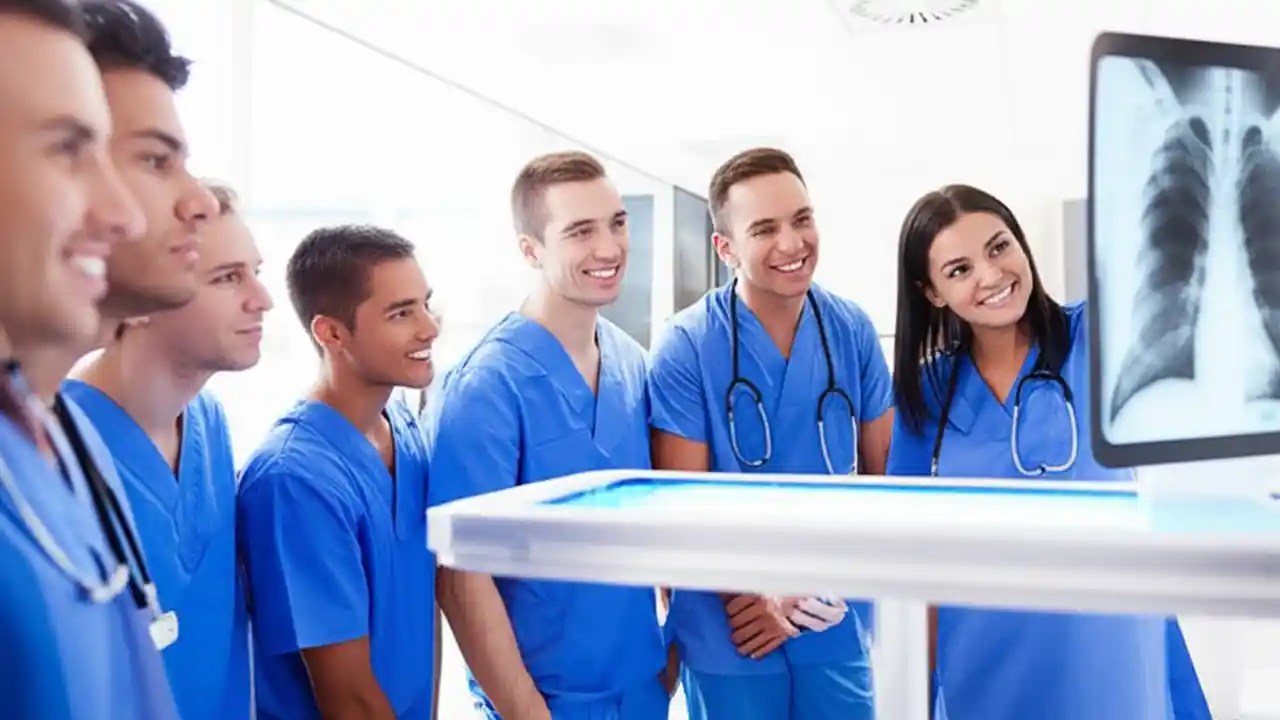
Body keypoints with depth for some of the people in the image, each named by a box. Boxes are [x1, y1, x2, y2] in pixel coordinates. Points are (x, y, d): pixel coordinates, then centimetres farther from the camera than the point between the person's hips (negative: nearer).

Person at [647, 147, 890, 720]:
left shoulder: (853, 330, -1)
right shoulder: (686, 345, -12)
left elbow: (881, 469, 5)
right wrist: (763, 599, -14)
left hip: (837, 630, 3)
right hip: (731, 636, -3)